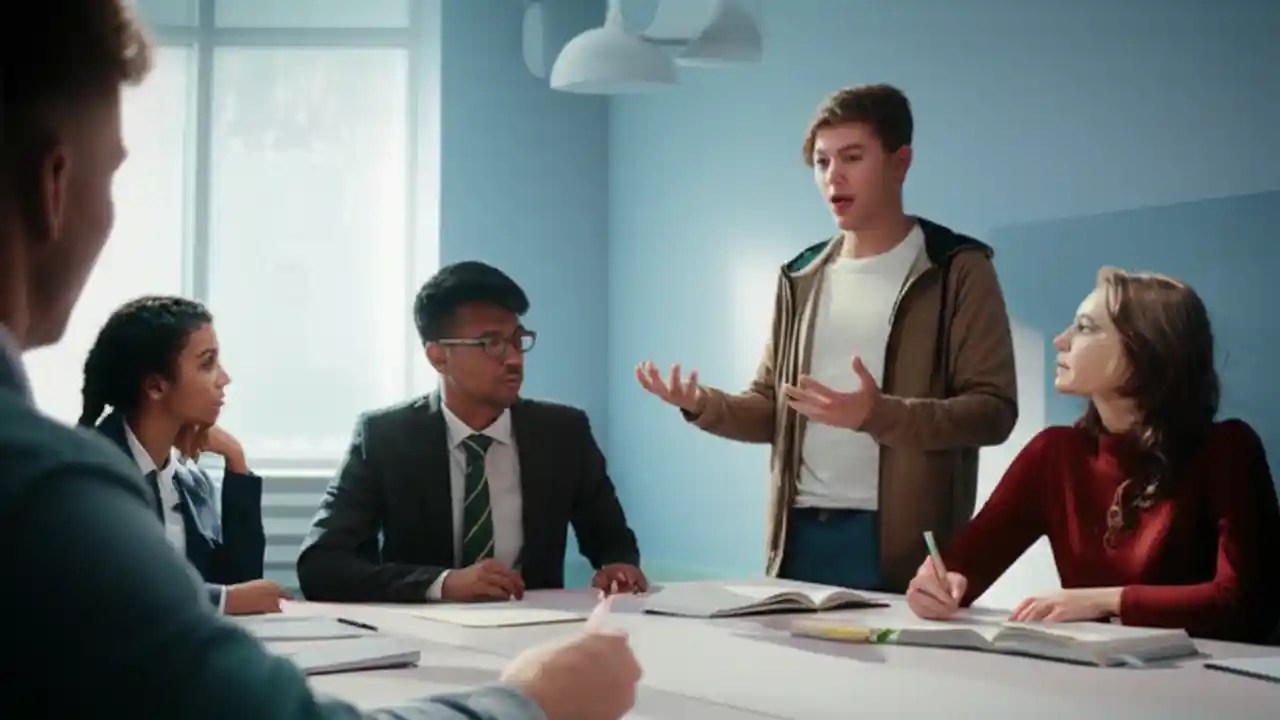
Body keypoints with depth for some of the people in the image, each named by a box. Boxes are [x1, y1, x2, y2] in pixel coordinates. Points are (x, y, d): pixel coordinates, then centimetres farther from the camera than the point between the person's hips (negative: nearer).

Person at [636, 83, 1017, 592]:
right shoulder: (802, 278, 15)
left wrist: (878, 415, -25)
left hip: (900, 542, -5)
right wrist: (705, 406, -5)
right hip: (801, 535, 5)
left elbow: (994, 410, -10)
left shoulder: (957, 270, -3)